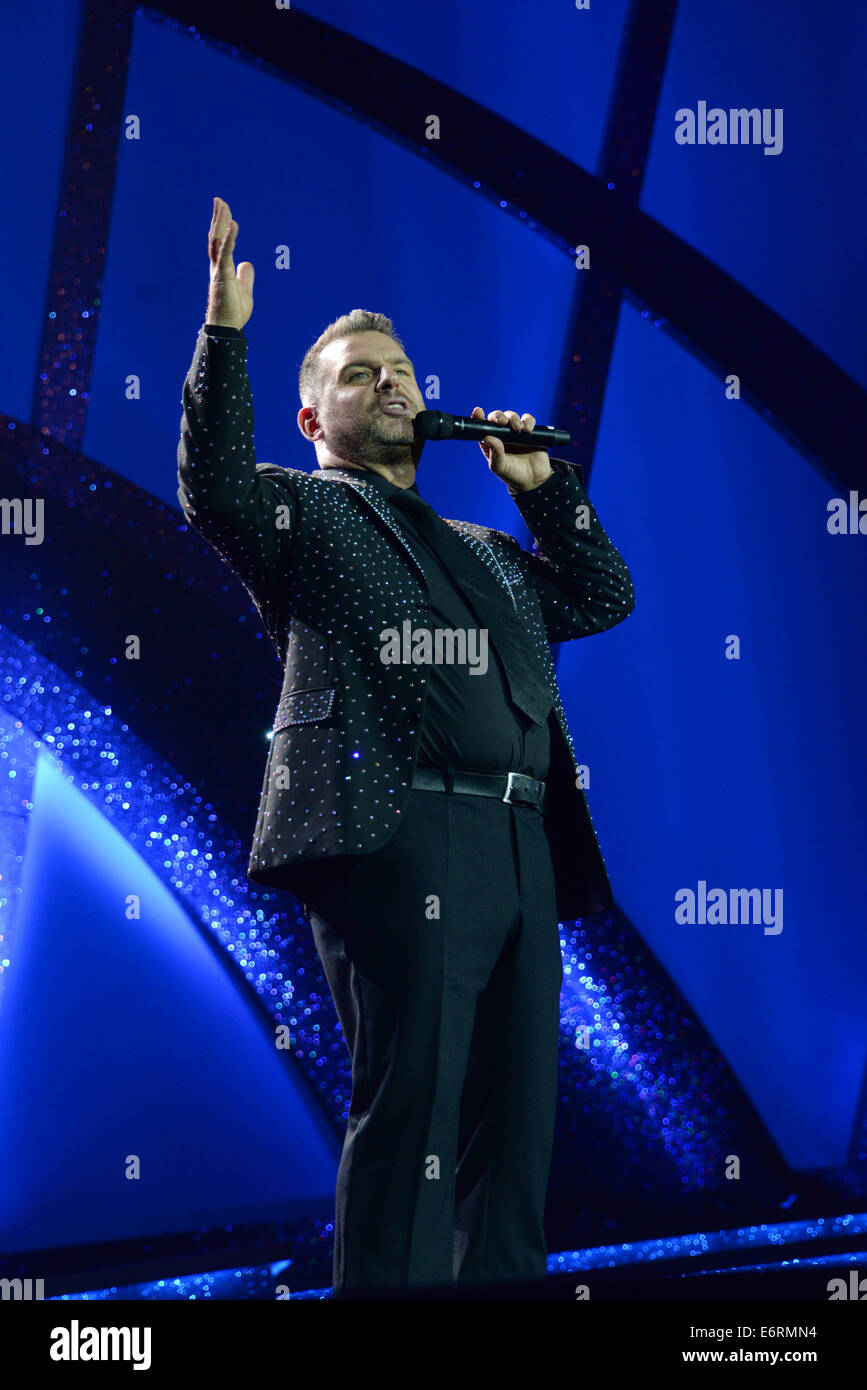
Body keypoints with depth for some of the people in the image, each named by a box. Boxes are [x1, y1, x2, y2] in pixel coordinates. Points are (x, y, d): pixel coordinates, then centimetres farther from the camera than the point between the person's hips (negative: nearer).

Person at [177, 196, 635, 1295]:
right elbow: (214, 489, -9)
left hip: (521, 850, 7)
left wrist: (543, 483, 24)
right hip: (400, 840, -7)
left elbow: (604, 597, 32)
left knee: (516, 1115, 9)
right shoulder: (307, 514, 10)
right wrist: (225, 331, -18)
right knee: (411, 1107, -10)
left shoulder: (483, 551, 31)